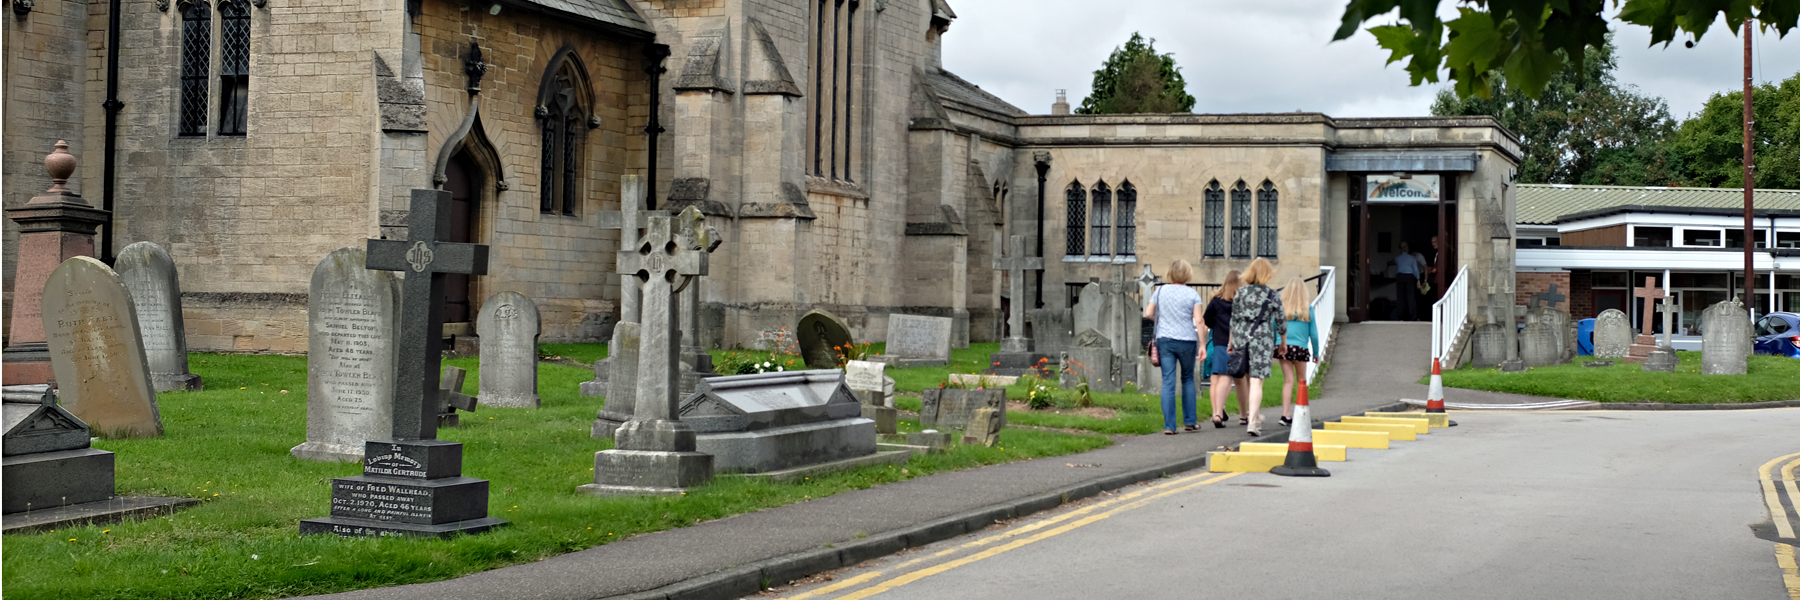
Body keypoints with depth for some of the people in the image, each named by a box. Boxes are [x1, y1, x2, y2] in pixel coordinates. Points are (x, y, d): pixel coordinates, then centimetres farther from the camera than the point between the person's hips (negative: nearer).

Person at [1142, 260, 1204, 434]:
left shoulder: (1160, 291, 3)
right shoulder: (1192, 294, -2)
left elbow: (1148, 314, 2)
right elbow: (1198, 321, -7)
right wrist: (1202, 345, -3)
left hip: (1164, 340, 1)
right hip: (1187, 340, -1)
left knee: (1168, 382, -1)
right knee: (1188, 379, 17)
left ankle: (1169, 426, -6)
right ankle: (1190, 421, 20)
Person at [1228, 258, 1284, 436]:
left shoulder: (1240, 292, 3)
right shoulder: (1273, 295, -3)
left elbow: (1233, 319, 8)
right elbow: (1280, 322, 4)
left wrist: (1231, 341, 18)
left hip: (1241, 337, 3)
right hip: (1262, 339, -3)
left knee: (1243, 378, 20)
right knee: (1256, 381, -6)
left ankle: (1245, 415, 32)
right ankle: (1252, 421, -16)